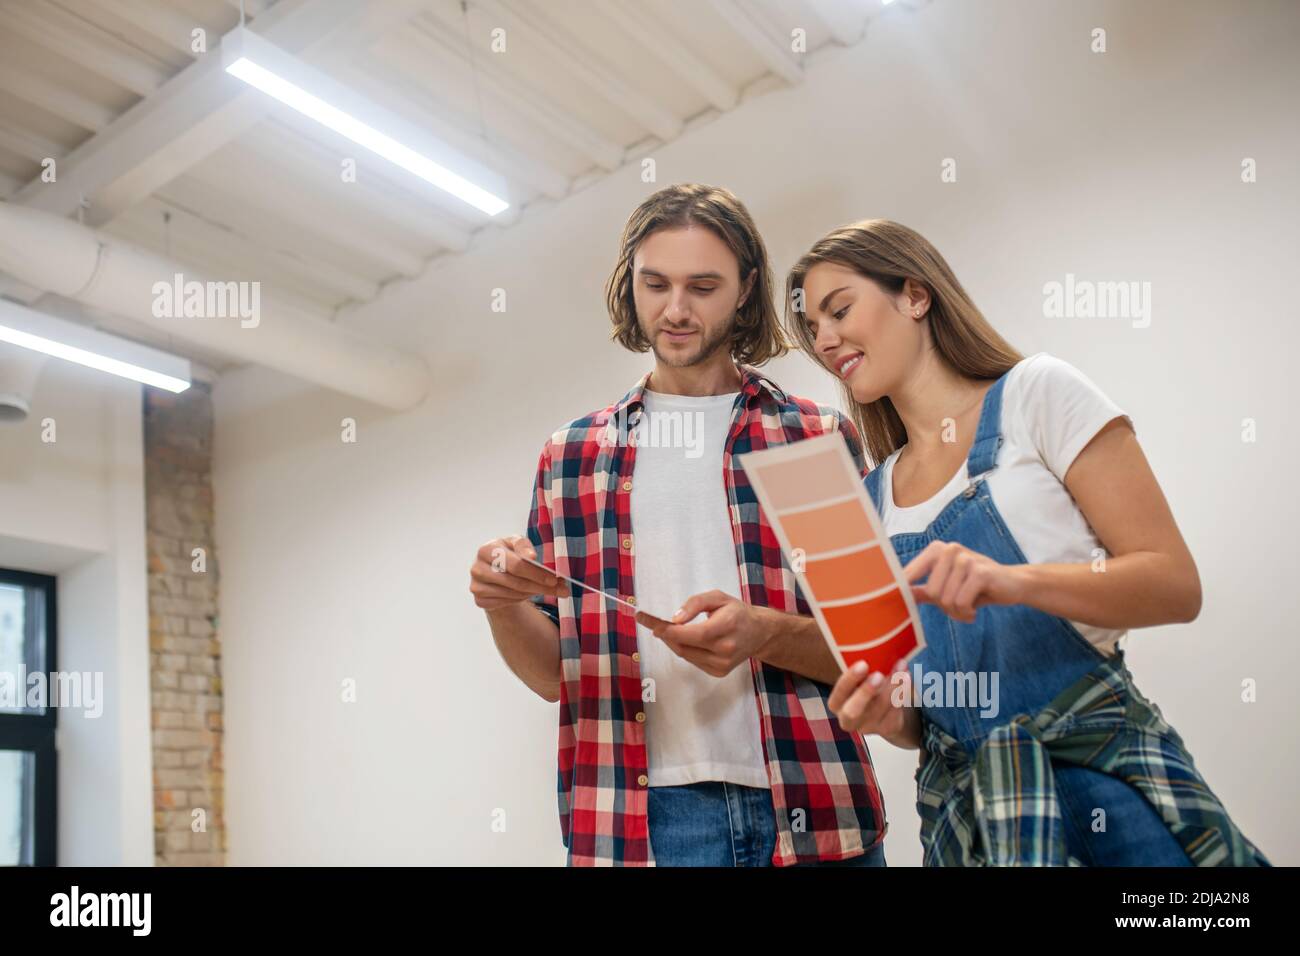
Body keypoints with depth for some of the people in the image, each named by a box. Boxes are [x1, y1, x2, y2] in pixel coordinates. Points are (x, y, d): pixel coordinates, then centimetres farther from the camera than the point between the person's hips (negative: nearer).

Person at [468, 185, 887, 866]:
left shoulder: (821, 437, 3)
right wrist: (502, 602, -12)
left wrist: (764, 634, -18)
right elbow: (553, 671, 9)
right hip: (642, 813, 1)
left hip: (810, 808, 0)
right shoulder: (570, 455, 9)